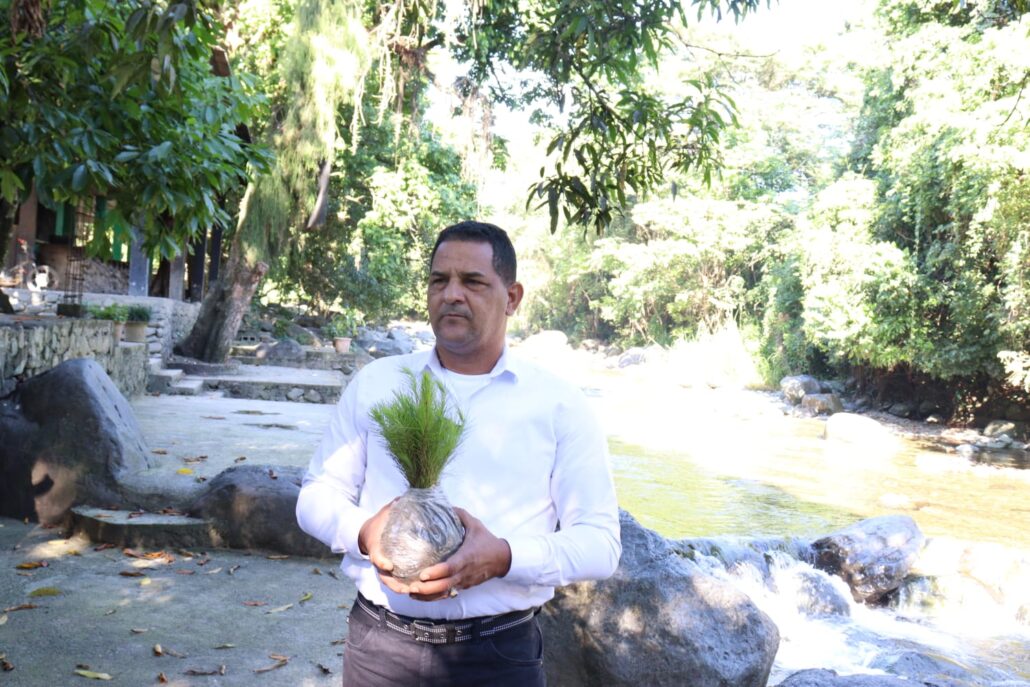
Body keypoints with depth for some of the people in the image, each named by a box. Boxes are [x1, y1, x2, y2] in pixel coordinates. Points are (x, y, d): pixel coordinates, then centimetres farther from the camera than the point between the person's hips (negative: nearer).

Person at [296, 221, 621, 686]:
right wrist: (363, 531, -13)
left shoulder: (558, 405, -2)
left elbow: (599, 542, -4)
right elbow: (317, 494, 10)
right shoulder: (374, 384, 5)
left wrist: (504, 558, -22)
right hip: (380, 645, 2)